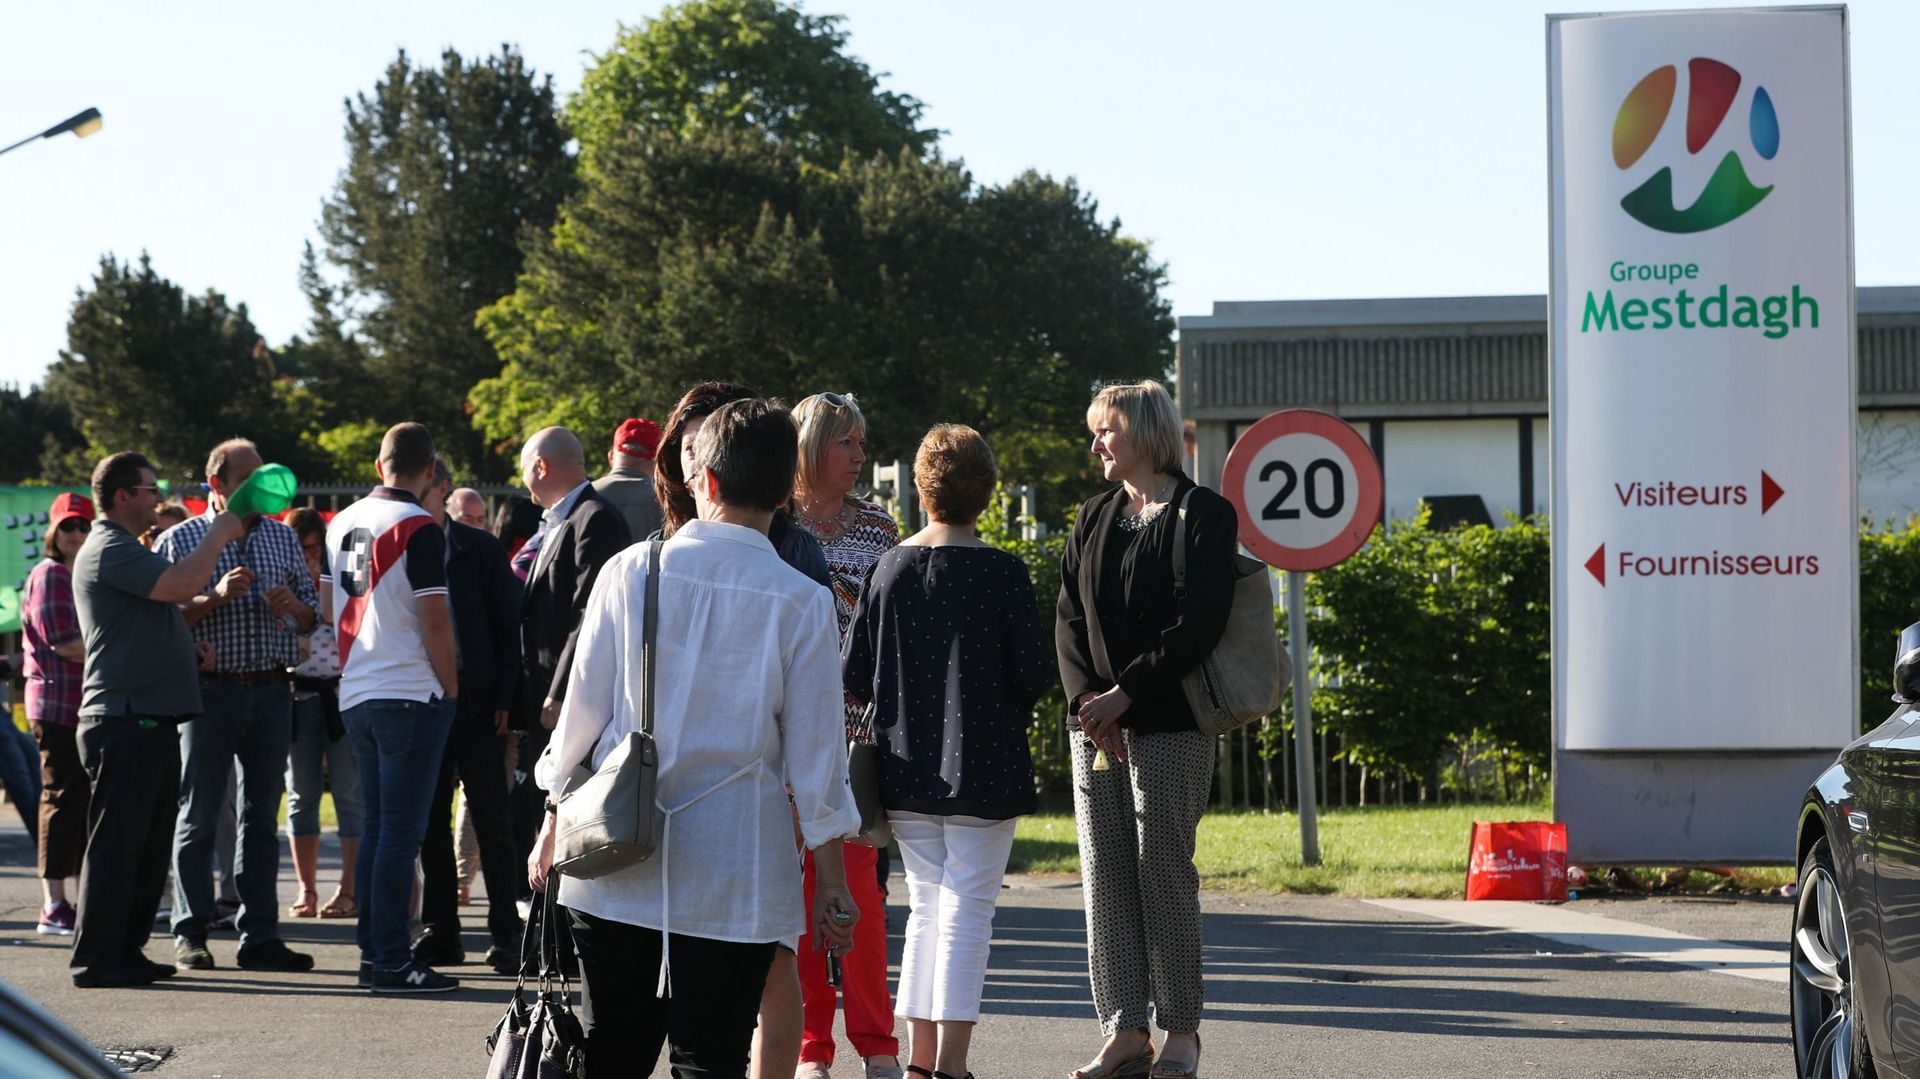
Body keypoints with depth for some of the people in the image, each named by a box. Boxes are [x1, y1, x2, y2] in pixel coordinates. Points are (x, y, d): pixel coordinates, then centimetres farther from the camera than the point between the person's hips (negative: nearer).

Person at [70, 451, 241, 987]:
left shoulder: (125, 549, 24)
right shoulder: (109, 550, -11)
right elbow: (183, 584, -23)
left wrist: (189, 652, 14)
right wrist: (219, 534, -8)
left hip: (153, 720, 11)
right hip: (123, 721, -11)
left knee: (149, 845, 12)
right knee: (116, 842, -9)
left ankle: (127, 950, 17)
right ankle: (97, 958, -7)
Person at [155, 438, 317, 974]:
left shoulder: (282, 537, 13)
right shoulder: (180, 540, 1)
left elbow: (313, 612, 16)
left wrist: (293, 606, -6)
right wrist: (217, 597, -17)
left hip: (272, 691, 4)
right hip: (209, 690, -4)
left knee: (262, 815, 6)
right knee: (198, 815, 1)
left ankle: (260, 935, 9)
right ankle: (191, 934, 7)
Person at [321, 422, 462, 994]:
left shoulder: (341, 524, 11)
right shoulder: (418, 529, -12)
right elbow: (434, 621, -13)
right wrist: (450, 687, -4)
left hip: (355, 696, 7)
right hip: (411, 695, -7)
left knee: (376, 826, 13)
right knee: (401, 831, -5)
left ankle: (371, 951, 15)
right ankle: (391, 960, -6)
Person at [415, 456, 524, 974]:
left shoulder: (481, 548, 1)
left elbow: (507, 625, 0)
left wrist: (504, 699, -8)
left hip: (476, 702, -3)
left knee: (490, 817, -2)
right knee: (430, 821, 6)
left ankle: (506, 934, 1)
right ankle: (441, 934, 12)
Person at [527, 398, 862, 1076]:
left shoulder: (631, 571, -2)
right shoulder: (801, 602, -6)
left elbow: (582, 710, 2)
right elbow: (815, 758, -3)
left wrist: (552, 829, 14)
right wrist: (833, 885, 5)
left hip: (615, 868, 2)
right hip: (734, 882, -1)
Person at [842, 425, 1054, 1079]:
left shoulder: (889, 568, 0)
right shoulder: (1001, 572, -10)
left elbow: (852, 677, 0)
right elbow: (1035, 673, -13)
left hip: (906, 770, 4)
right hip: (982, 771, -4)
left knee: (926, 905, 14)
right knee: (967, 910, -1)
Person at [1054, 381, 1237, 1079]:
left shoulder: (1204, 515, -2)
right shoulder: (1094, 519, 16)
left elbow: (1200, 623, -11)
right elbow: (1068, 619, 10)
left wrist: (1125, 693, -15)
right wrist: (1085, 697, -7)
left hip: (1169, 726, -6)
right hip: (1096, 724, 6)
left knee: (1164, 874, -4)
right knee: (1105, 878, 2)